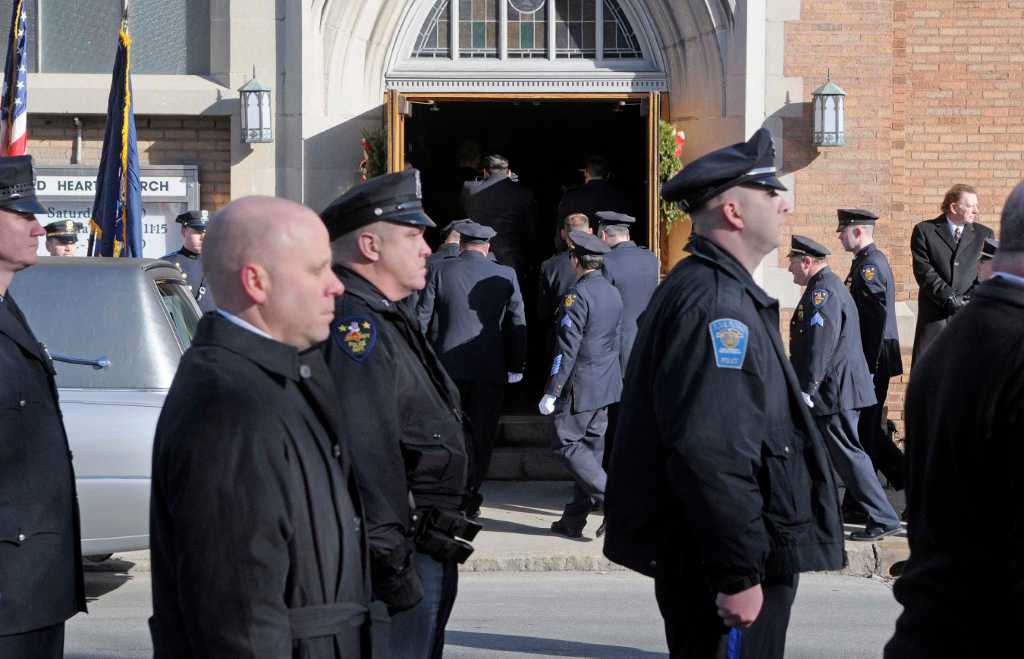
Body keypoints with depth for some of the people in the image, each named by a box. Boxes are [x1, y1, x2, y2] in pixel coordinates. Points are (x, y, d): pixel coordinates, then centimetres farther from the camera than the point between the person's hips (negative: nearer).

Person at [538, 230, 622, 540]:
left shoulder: (578, 294, -17)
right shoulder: (613, 293, 10)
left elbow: (567, 347, -19)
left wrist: (551, 392, -16)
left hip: (580, 386, -9)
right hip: (607, 384, 9)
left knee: (568, 444, -2)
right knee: (591, 445, 10)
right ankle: (574, 519, 16)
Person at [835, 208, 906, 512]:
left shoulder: (869, 265, -16)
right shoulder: (870, 260, 15)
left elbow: (877, 317, -21)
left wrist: (867, 366, -20)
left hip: (871, 360, -10)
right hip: (872, 359, 10)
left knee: (863, 429, -3)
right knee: (870, 428, 15)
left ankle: (859, 505, 4)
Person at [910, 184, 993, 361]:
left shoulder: (984, 234, 11)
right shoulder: (924, 230, 3)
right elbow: (924, 271, -6)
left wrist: (972, 299, -11)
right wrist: (949, 298, -15)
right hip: (935, 315, -2)